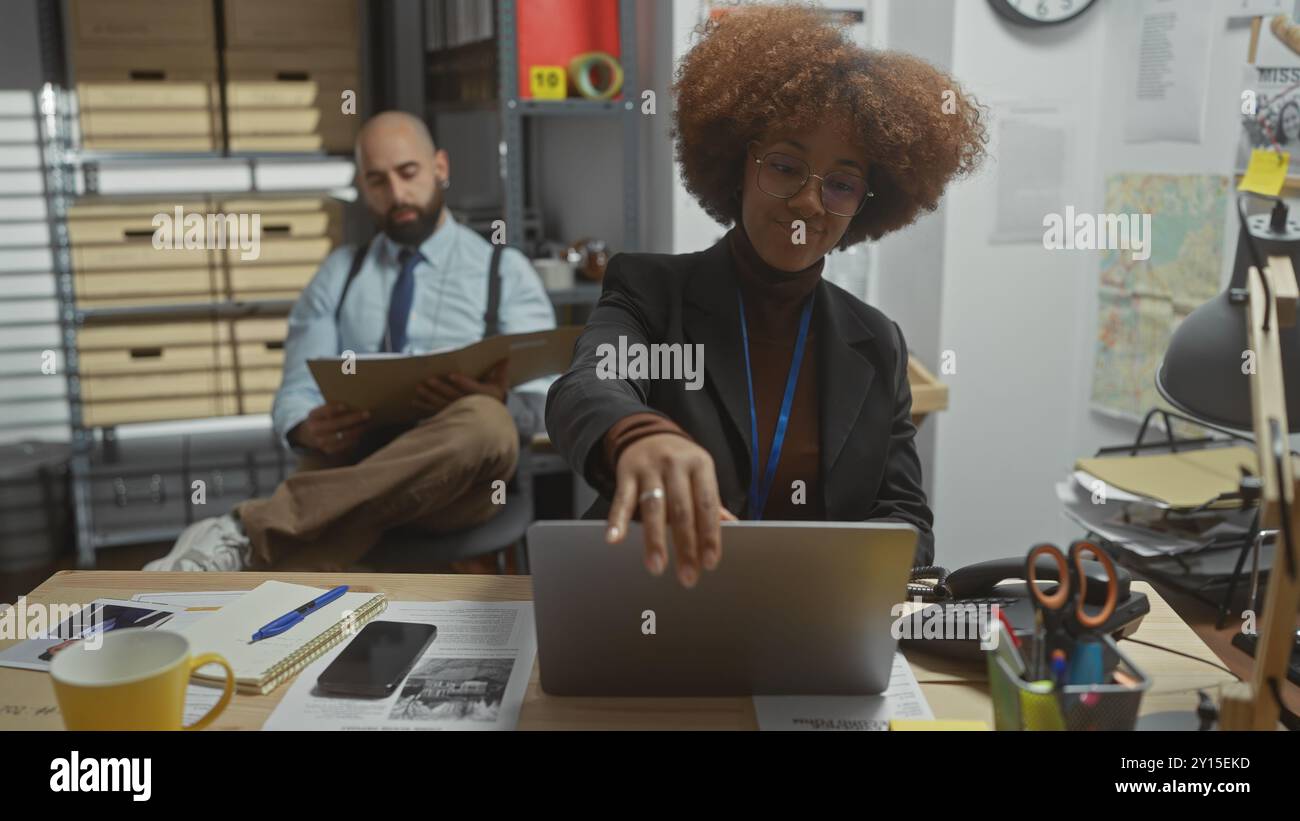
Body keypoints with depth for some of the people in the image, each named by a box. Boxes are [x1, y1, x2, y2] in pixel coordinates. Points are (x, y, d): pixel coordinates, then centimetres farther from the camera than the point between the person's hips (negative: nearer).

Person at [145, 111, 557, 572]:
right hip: (355, 463, 2)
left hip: (457, 478, -2)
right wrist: (309, 430, -15)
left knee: (484, 422, -37)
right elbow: (297, 394, 11)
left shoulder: (505, 270, 12)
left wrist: (496, 402, -23)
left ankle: (249, 531, -38)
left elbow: (542, 399, 3)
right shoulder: (339, 274, 20)